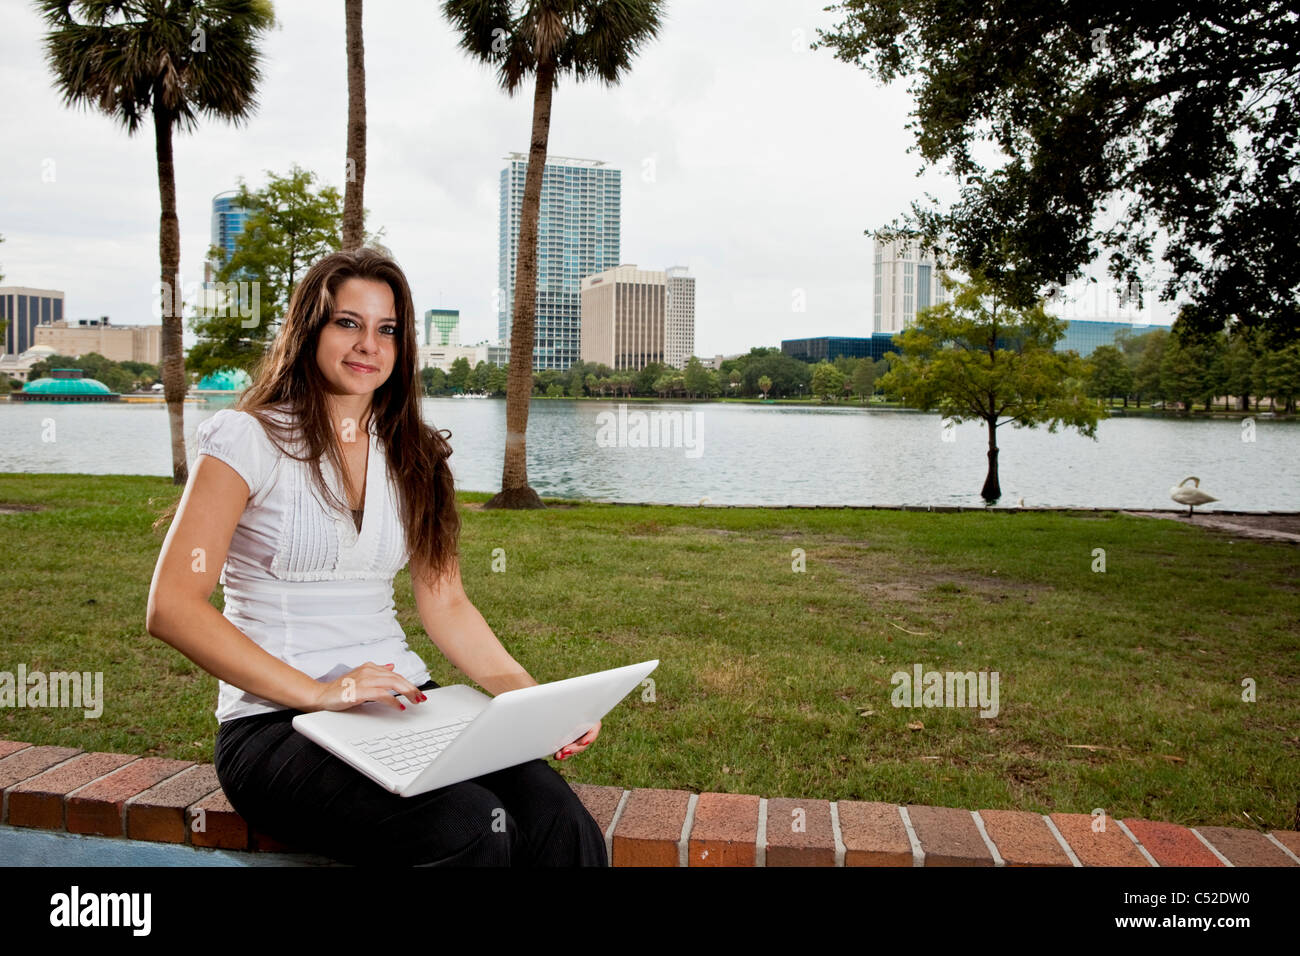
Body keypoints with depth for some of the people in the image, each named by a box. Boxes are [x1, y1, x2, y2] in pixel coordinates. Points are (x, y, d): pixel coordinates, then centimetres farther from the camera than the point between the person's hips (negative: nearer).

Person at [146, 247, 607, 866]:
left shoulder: (413, 458, 14)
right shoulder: (249, 437, -2)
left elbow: (447, 606, 11)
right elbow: (171, 607, -10)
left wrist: (533, 698, -6)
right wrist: (318, 692, -18)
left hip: (403, 702, 4)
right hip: (276, 723, -4)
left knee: (559, 822, -25)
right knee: (471, 828, -31)